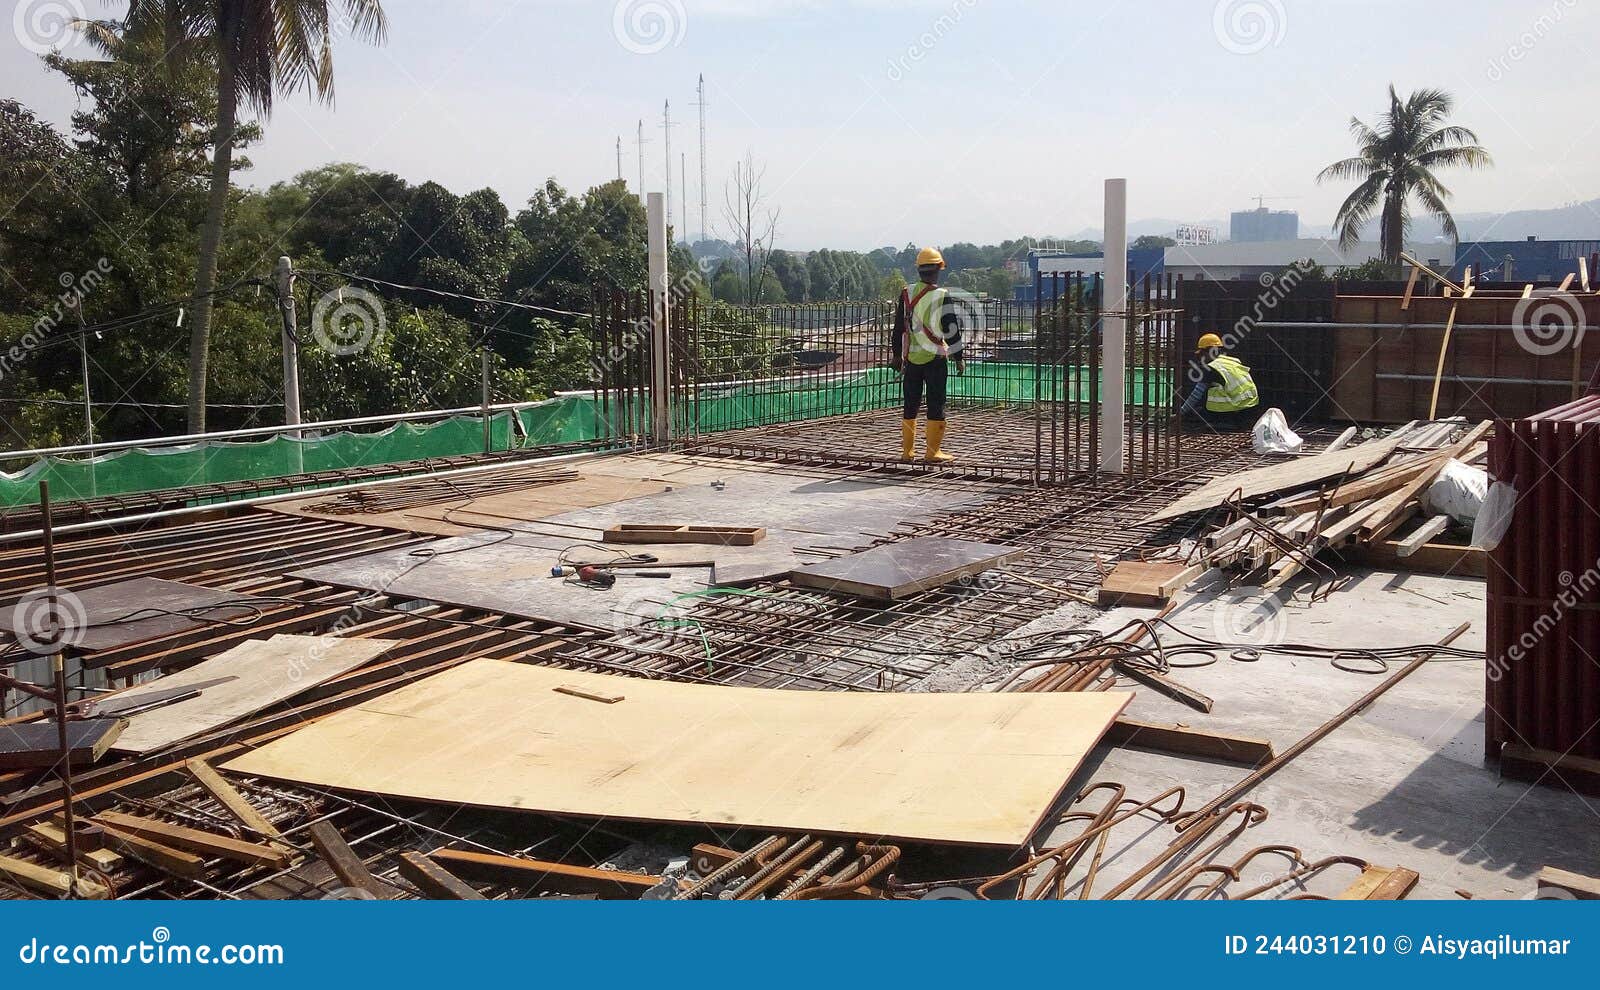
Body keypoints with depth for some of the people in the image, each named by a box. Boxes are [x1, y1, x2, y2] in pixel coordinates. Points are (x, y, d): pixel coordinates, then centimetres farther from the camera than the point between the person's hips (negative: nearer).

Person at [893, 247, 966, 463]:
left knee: (911, 406, 10)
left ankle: (907, 452, 14)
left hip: (911, 358, 4)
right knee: (936, 406, 1)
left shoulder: (906, 294, 3)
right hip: (935, 358, -4)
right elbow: (952, 330, -7)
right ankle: (933, 453, 1)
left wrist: (897, 355, 18)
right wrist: (959, 357, 0)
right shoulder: (942, 296, -9)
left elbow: (899, 327, 9)